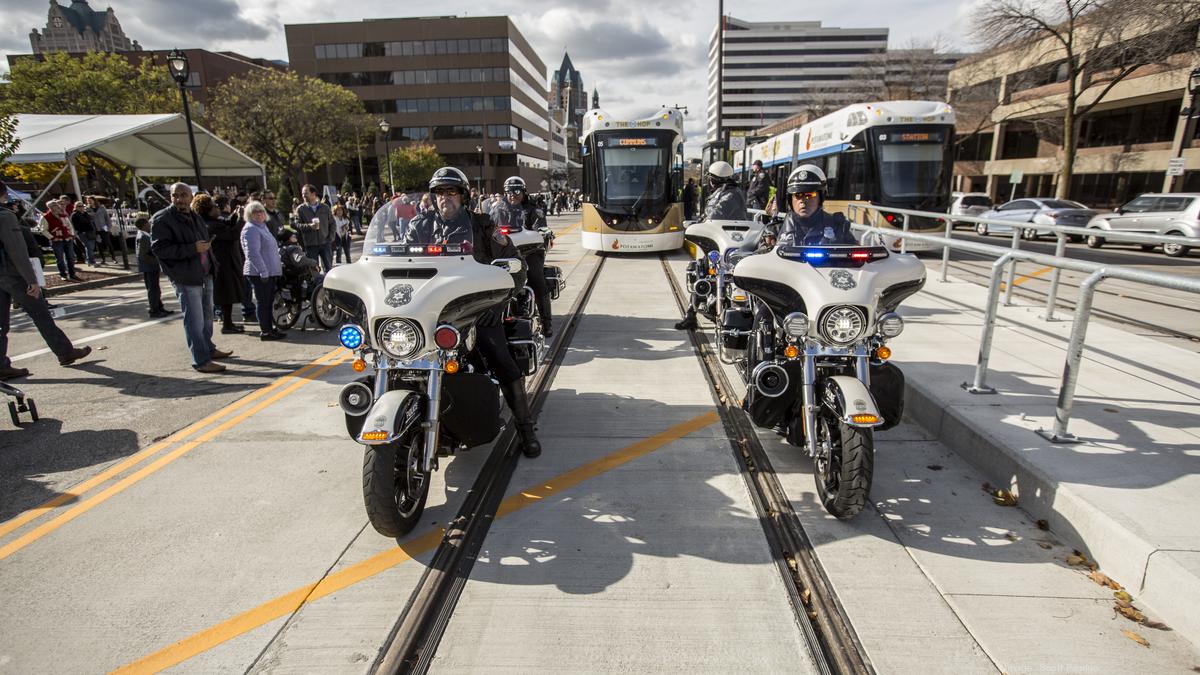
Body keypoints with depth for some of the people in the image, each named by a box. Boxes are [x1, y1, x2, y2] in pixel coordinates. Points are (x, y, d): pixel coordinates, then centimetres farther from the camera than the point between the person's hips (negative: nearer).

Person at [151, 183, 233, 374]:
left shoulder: (194, 217, 16)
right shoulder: (161, 220, -10)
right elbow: (159, 248, -18)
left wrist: (209, 255, 20)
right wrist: (193, 248, -23)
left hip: (205, 274, 8)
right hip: (186, 278, -8)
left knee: (207, 315, 19)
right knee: (195, 321, -6)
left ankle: (209, 349, 34)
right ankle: (200, 360, 0)